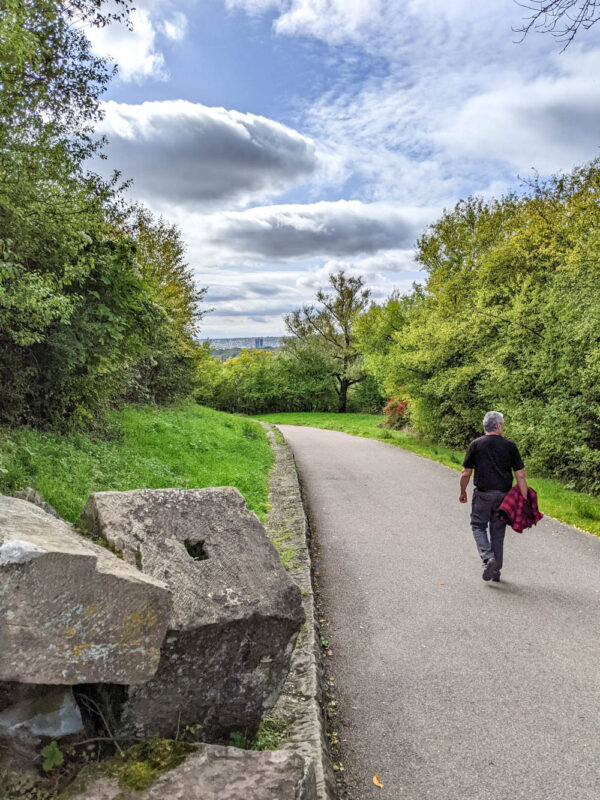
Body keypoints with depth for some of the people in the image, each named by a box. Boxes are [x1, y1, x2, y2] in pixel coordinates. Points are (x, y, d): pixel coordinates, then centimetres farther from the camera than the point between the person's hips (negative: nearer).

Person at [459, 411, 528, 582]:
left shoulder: (475, 445, -2)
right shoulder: (510, 446, 1)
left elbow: (465, 474, 0)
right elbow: (520, 475, -2)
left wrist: (463, 492, 15)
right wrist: (525, 500, 3)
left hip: (483, 494, -2)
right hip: (503, 495, 2)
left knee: (478, 526, 12)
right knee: (498, 531, 12)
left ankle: (488, 558, -10)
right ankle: (496, 571, 19)